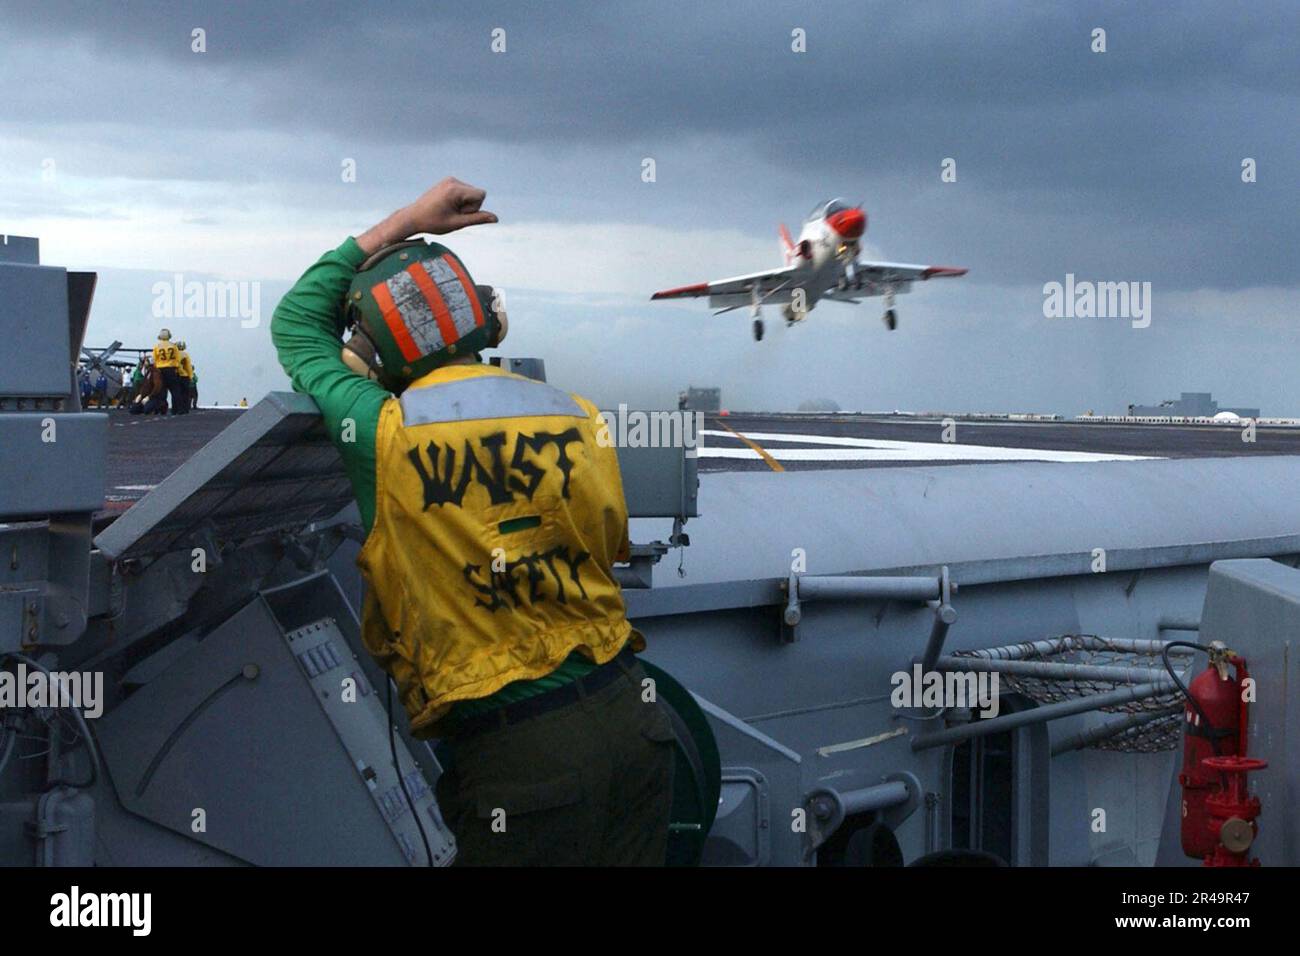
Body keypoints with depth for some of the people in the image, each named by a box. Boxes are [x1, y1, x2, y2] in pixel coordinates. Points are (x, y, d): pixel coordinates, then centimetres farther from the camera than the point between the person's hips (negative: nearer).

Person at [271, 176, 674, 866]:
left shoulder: (380, 437, -8)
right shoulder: (579, 419, 0)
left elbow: (295, 324, 10)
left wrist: (405, 222, 16)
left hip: (516, 756, -4)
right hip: (632, 722, 4)